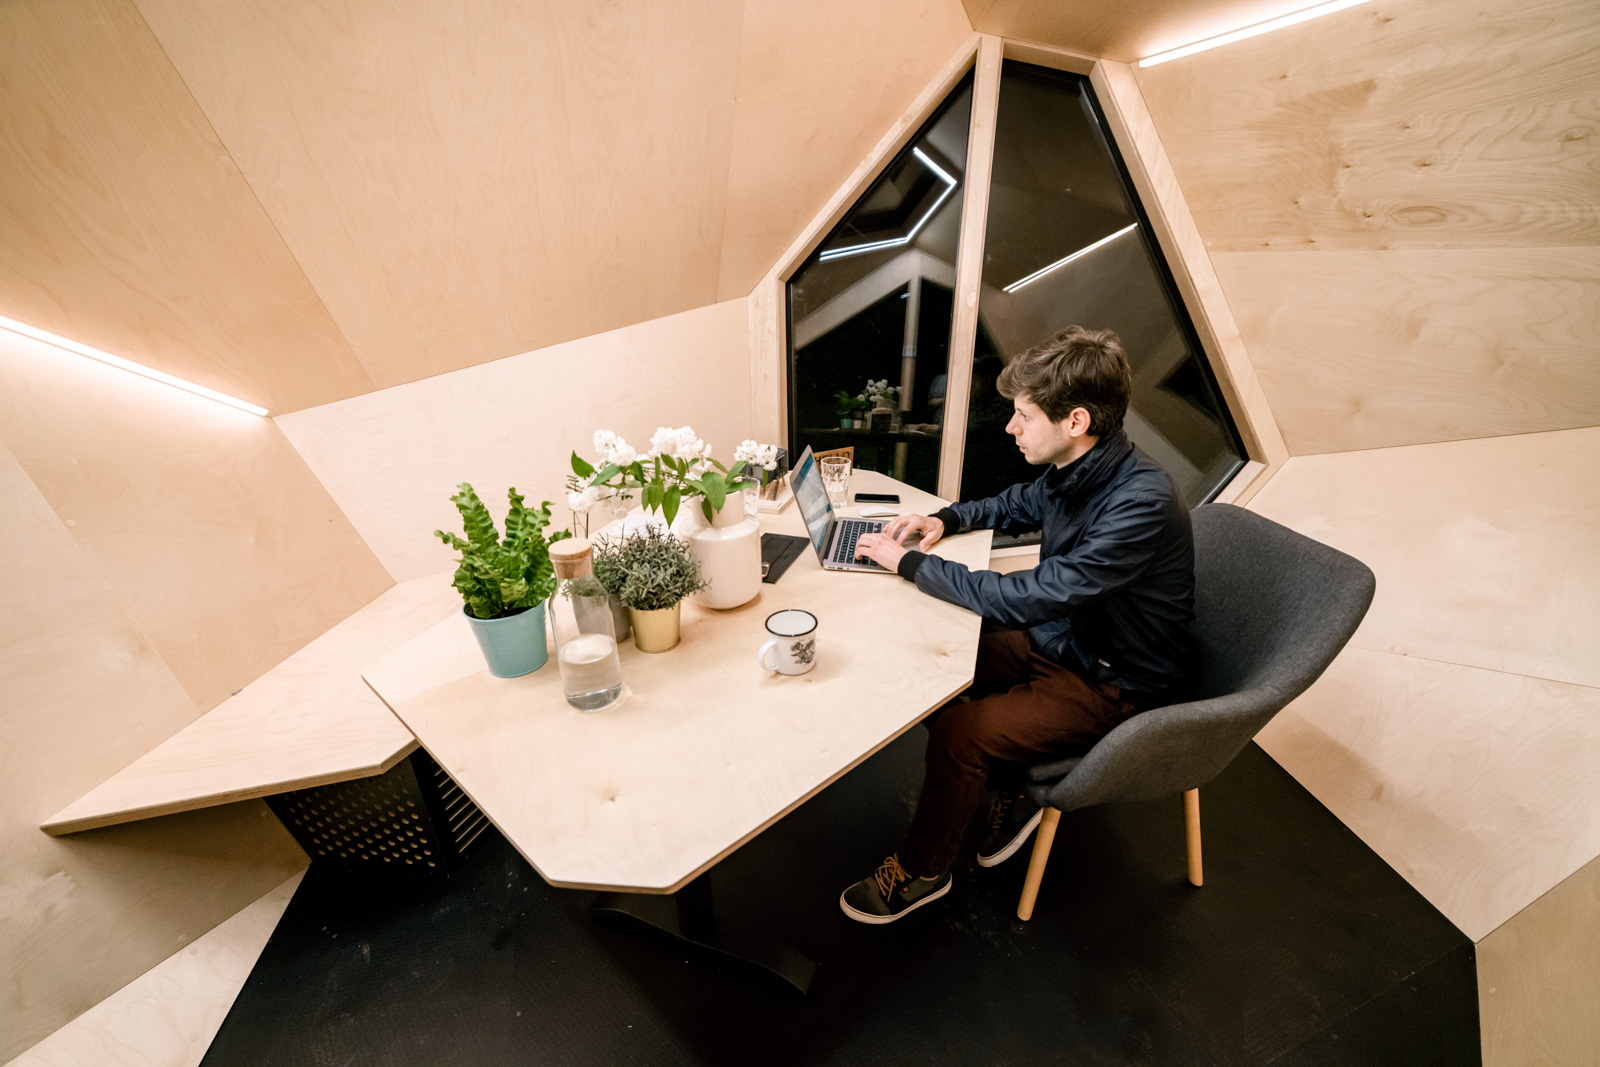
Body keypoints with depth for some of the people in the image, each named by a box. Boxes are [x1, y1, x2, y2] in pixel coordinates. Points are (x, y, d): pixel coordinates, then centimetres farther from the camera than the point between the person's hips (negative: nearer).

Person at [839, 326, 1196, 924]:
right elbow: (1016, 506, 17)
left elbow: (1027, 598, -34)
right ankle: (1012, 792, 23)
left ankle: (923, 871, 10)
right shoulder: (1071, 471, -6)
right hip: (1060, 638, 8)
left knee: (958, 734, -20)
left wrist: (910, 563, -26)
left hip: (1113, 684, -8)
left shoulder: (1142, 503, -32)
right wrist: (946, 520, -1)